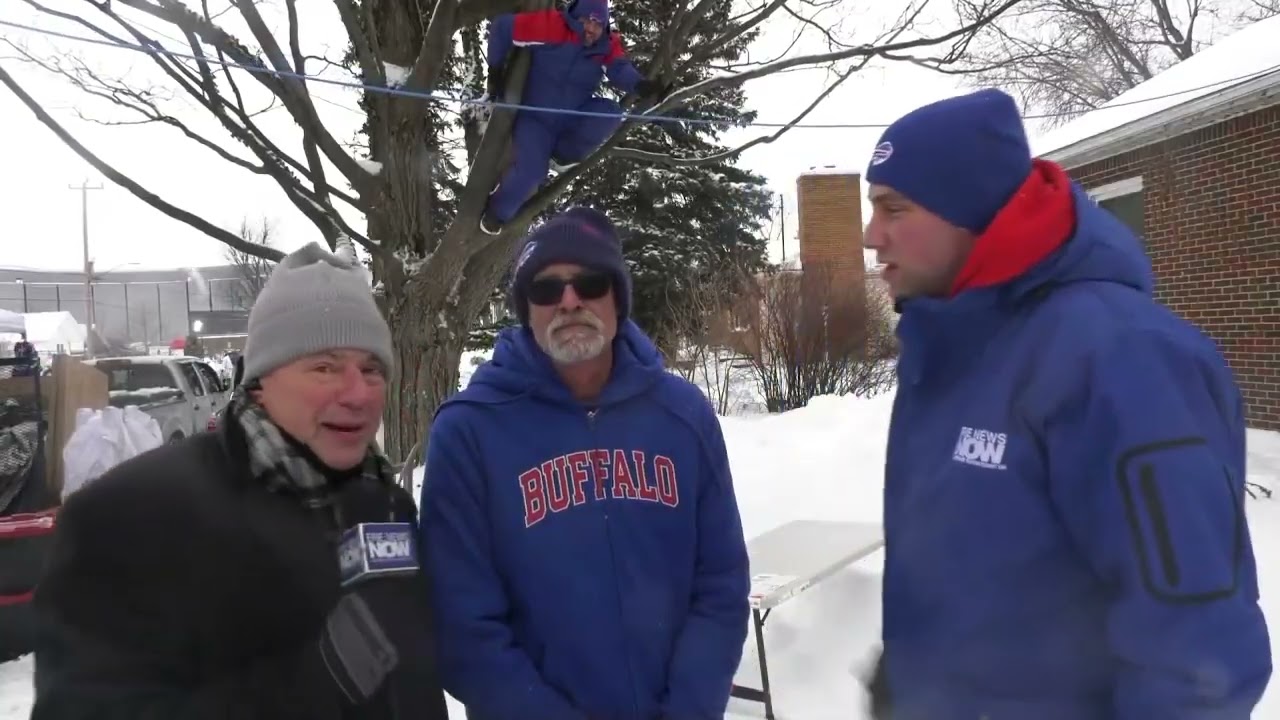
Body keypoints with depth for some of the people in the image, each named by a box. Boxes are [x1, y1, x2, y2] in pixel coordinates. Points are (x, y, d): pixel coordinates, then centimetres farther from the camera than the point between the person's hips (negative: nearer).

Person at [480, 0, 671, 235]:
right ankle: (496, 212, 7)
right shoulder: (551, 26, -21)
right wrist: (495, 70, -15)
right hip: (536, 117, -3)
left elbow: (620, 69, -29)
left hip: (573, 119, 3)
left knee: (611, 112, -25)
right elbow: (502, 27, -17)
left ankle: (563, 153, -6)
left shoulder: (608, 45, -11)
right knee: (531, 170, -23)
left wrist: (642, 85, -51)